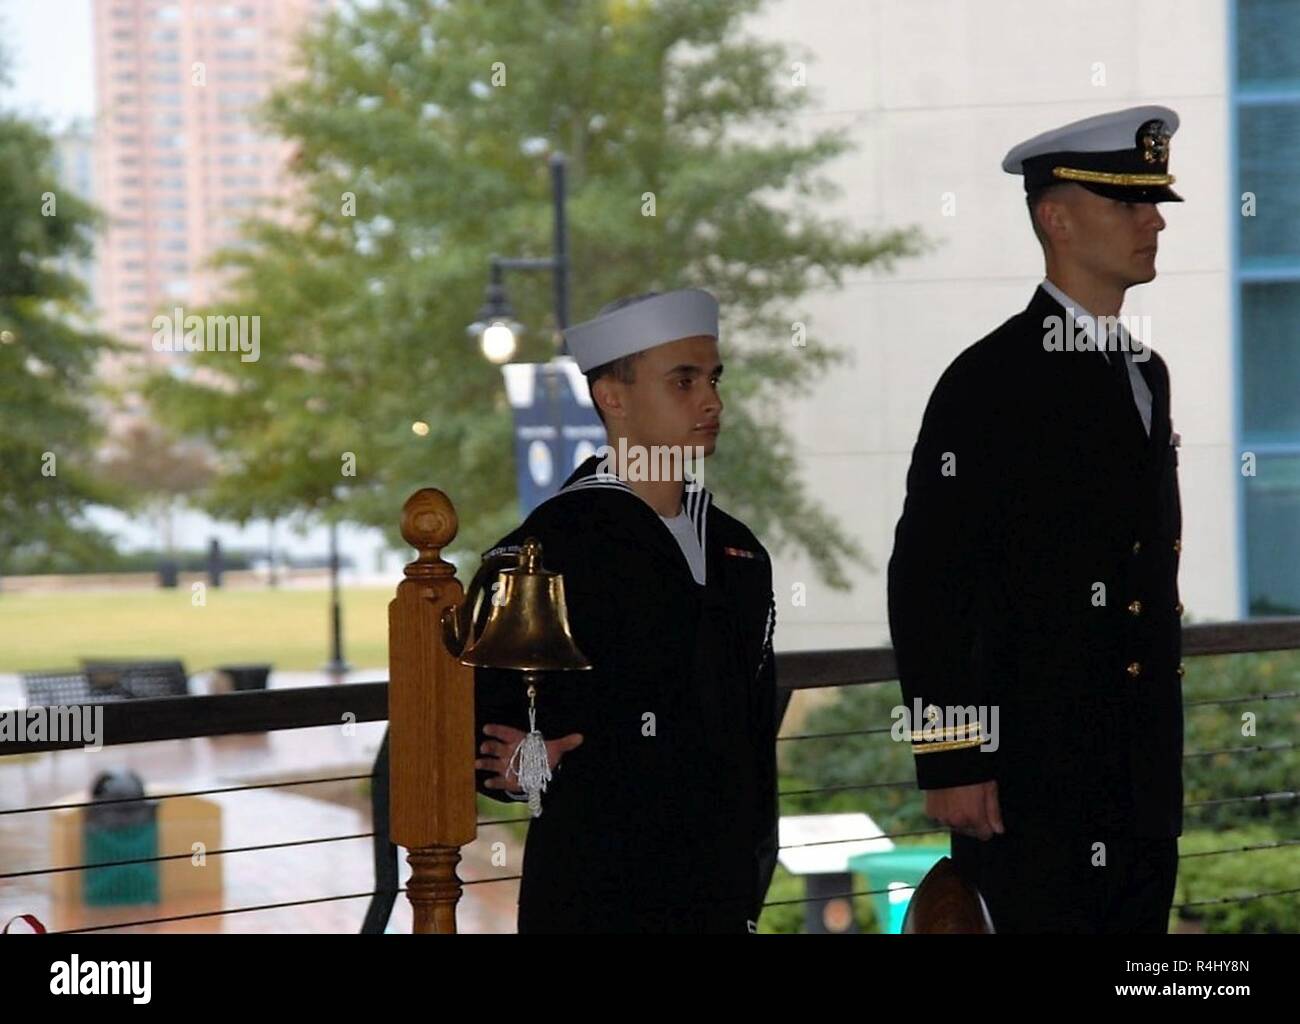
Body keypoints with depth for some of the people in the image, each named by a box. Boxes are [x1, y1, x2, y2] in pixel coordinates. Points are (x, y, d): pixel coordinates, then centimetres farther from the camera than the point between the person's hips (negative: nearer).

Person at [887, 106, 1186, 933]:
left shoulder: (1146, 372, 15)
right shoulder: (990, 382, -11)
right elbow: (925, 581, -14)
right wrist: (950, 762, -17)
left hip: (1146, 782, 8)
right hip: (1033, 785, -8)